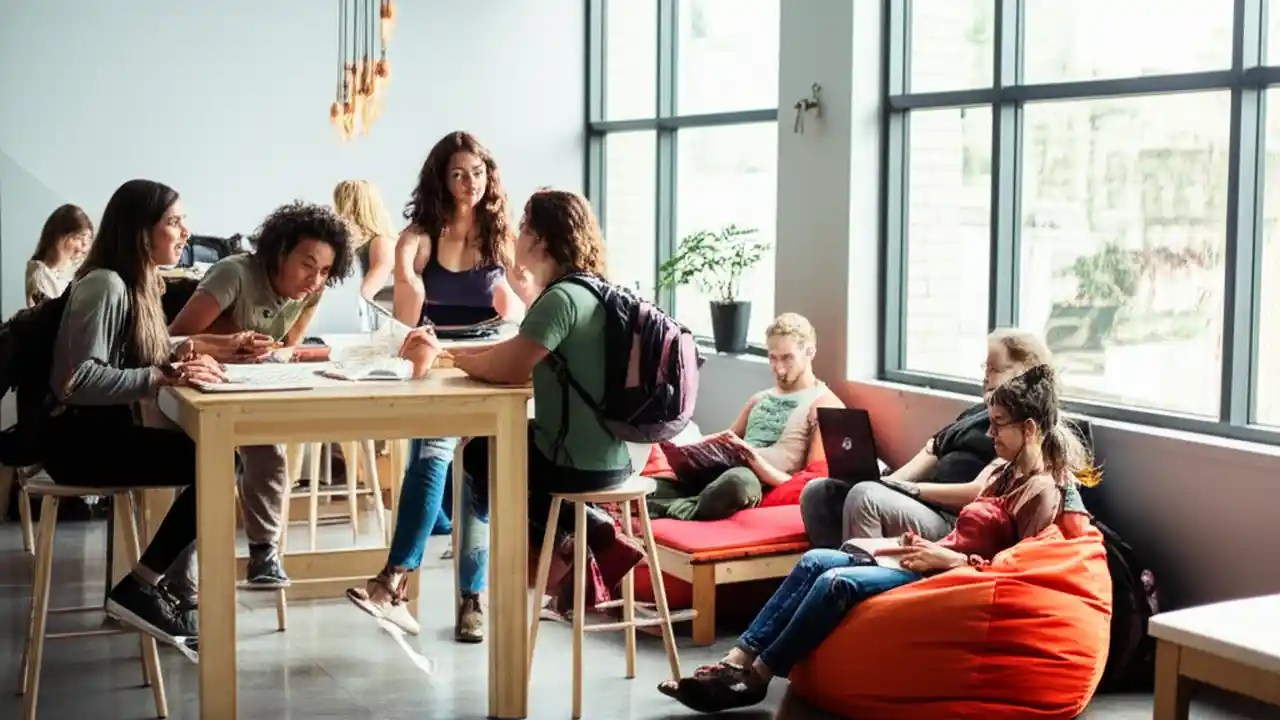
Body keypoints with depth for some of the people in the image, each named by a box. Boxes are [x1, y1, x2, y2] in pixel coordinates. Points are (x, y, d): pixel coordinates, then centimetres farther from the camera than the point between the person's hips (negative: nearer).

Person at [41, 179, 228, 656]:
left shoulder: (138, 283, 13)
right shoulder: (105, 284, -17)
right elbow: (80, 379, -25)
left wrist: (178, 358, -4)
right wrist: (163, 376, -31)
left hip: (105, 430, 9)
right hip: (78, 438, -9)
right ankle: (140, 589, -10)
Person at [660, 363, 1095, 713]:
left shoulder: (1042, 490, -10)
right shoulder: (1002, 470, 18)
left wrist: (951, 559, -20)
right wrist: (931, 549, 2)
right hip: (940, 564, 10)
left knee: (839, 583, -26)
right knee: (815, 562, -8)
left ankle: (754, 678, -17)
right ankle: (738, 659, -16)